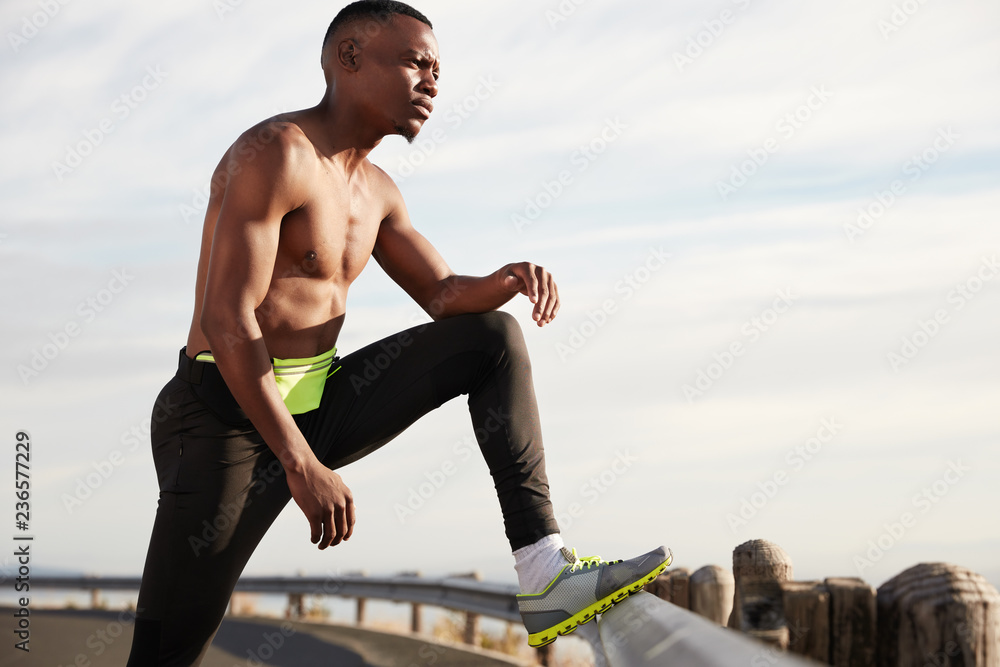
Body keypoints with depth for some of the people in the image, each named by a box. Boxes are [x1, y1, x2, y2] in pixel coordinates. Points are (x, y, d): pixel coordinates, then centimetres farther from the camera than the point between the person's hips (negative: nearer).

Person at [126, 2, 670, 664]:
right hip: (228, 413, -8)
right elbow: (226, 321, -23)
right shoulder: (277, 153, -15)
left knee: (492, 336, -1)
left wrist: (508, 280, -6)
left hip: (321, 405, 8)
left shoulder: (376, 191, 13)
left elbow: (445, 296, 19)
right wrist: (301, 465, -26)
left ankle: (545, 572, -10)